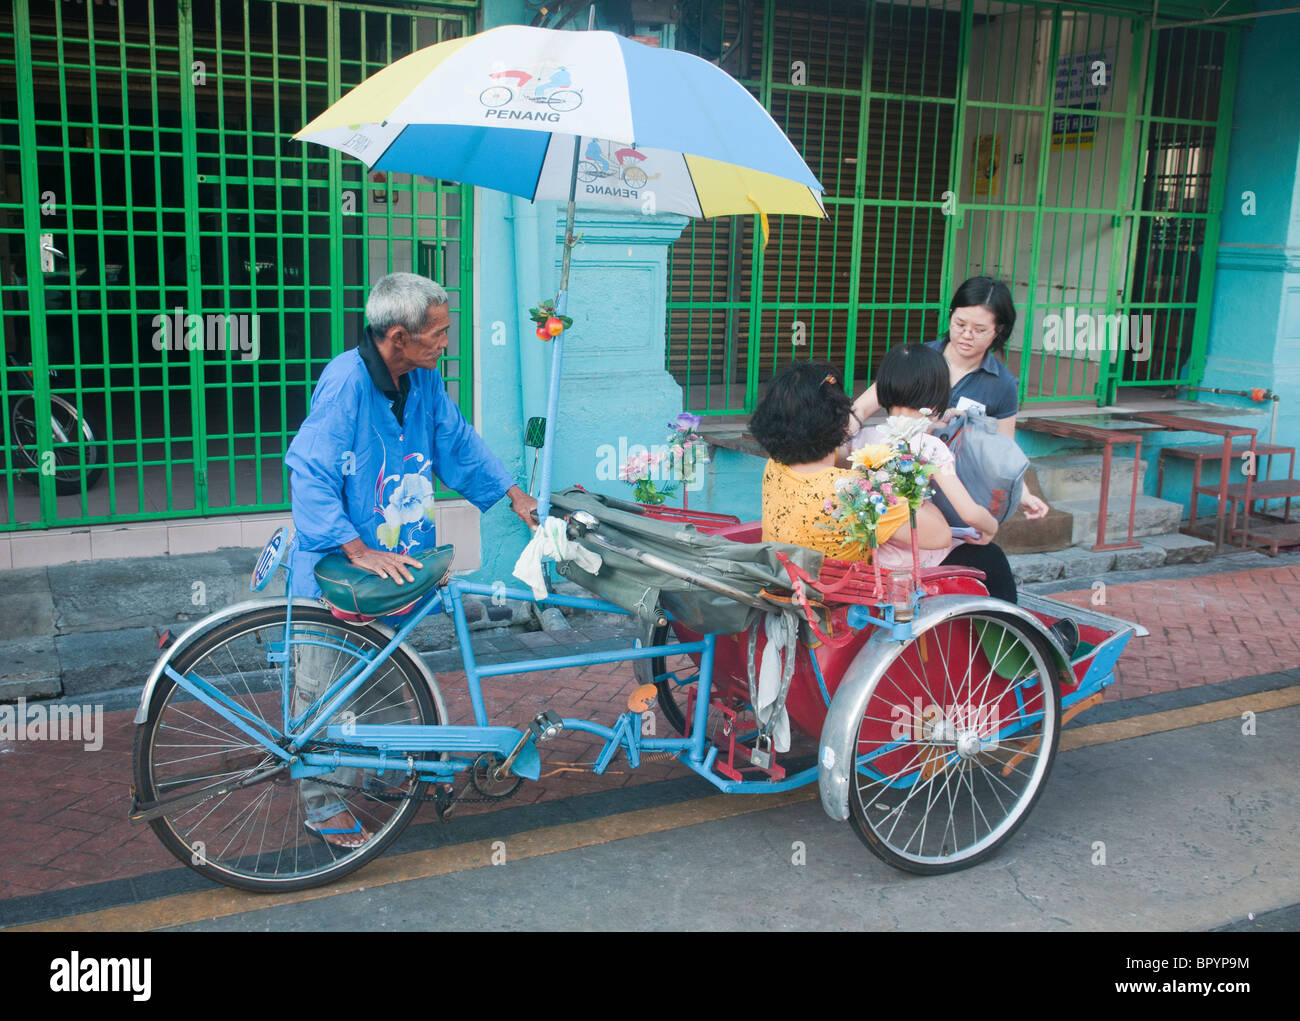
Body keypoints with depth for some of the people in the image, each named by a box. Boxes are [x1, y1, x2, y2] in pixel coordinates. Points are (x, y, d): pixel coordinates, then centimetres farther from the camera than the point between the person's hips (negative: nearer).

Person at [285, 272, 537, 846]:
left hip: (397, 561, 7)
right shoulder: (345, 380, -23)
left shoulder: (424, 379, -1)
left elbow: (457, 443, 15)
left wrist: (514, 494, 12)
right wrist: (358, 552, -31)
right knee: (325, 685, 5)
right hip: (338, 567, -7)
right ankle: (321, 801, 19)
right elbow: (311, 476, -26)